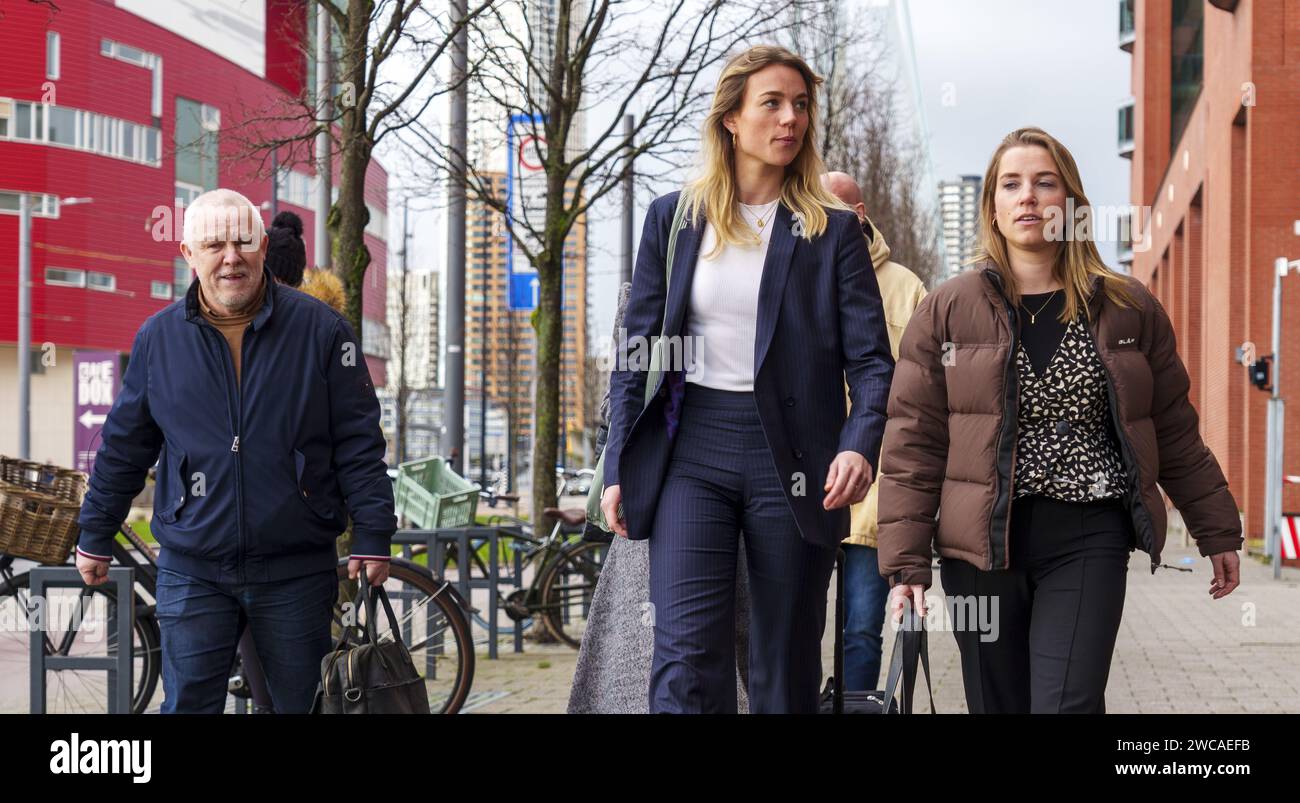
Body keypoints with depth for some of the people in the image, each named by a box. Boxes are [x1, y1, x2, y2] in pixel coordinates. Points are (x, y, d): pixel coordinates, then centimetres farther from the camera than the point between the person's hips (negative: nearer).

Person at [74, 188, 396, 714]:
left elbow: (358, 443, -1)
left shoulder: (321, 330, -3)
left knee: (301, 704, 9)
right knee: (188, 704, 1)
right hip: (193, 571, 1)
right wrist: (94, 538, 17)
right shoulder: (158, 338, 3)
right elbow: (123, 447, 13)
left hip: (297, 572, -1)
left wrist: (372, 538, -5)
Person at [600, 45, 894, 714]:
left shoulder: (832, 231, 5)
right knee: (685, 660, -11)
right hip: (692, 452, 0)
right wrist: (619, 469, 2)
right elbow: (637, 350, 10)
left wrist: (859, 446, -20)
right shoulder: (673, 218, 9)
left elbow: (871, 361, -1)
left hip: (792, 457, 0)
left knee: (786, 671, 7)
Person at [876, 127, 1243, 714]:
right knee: (998, 704, 7)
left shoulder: (1129, 309, 7)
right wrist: (906, 562, -7)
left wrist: (1218, 532, 16)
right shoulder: (947, 312, 3)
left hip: (1090, 540, 0)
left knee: (1068, 704, -14)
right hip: (980, 544, 1)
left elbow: (1175, 433, 14)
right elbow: (911, 445, 0)